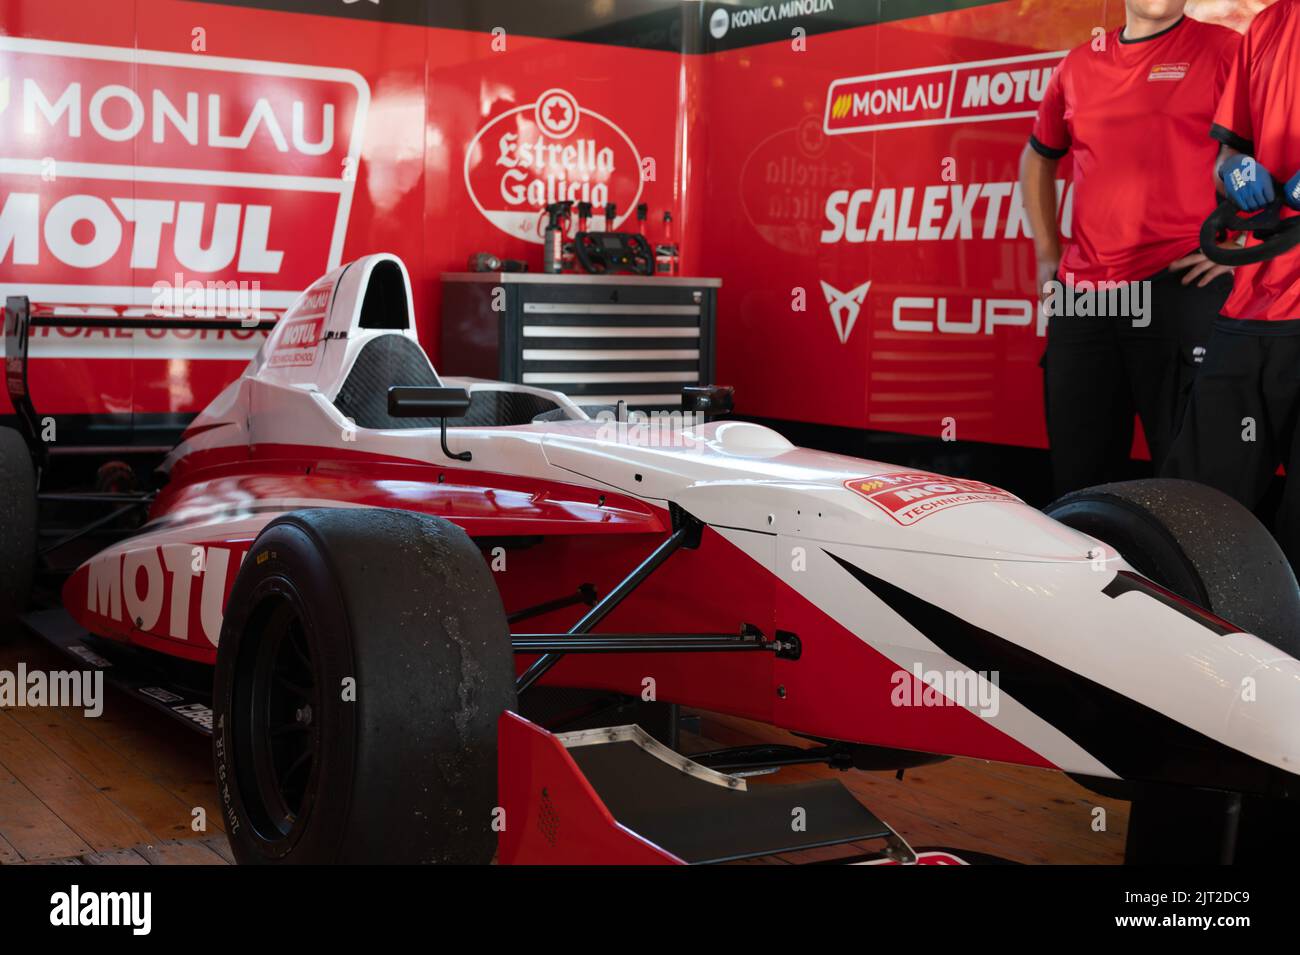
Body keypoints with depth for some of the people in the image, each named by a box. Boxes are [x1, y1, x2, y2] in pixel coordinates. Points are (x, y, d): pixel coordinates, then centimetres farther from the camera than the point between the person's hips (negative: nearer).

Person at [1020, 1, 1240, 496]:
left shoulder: (1221, 49, 0)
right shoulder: (1078, 65, 15)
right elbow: (1038, 158, 28)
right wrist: (1046, 255, 19)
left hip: (1178, 288, -5)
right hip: (1081, 296, 5)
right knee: (1078, 474, 10)